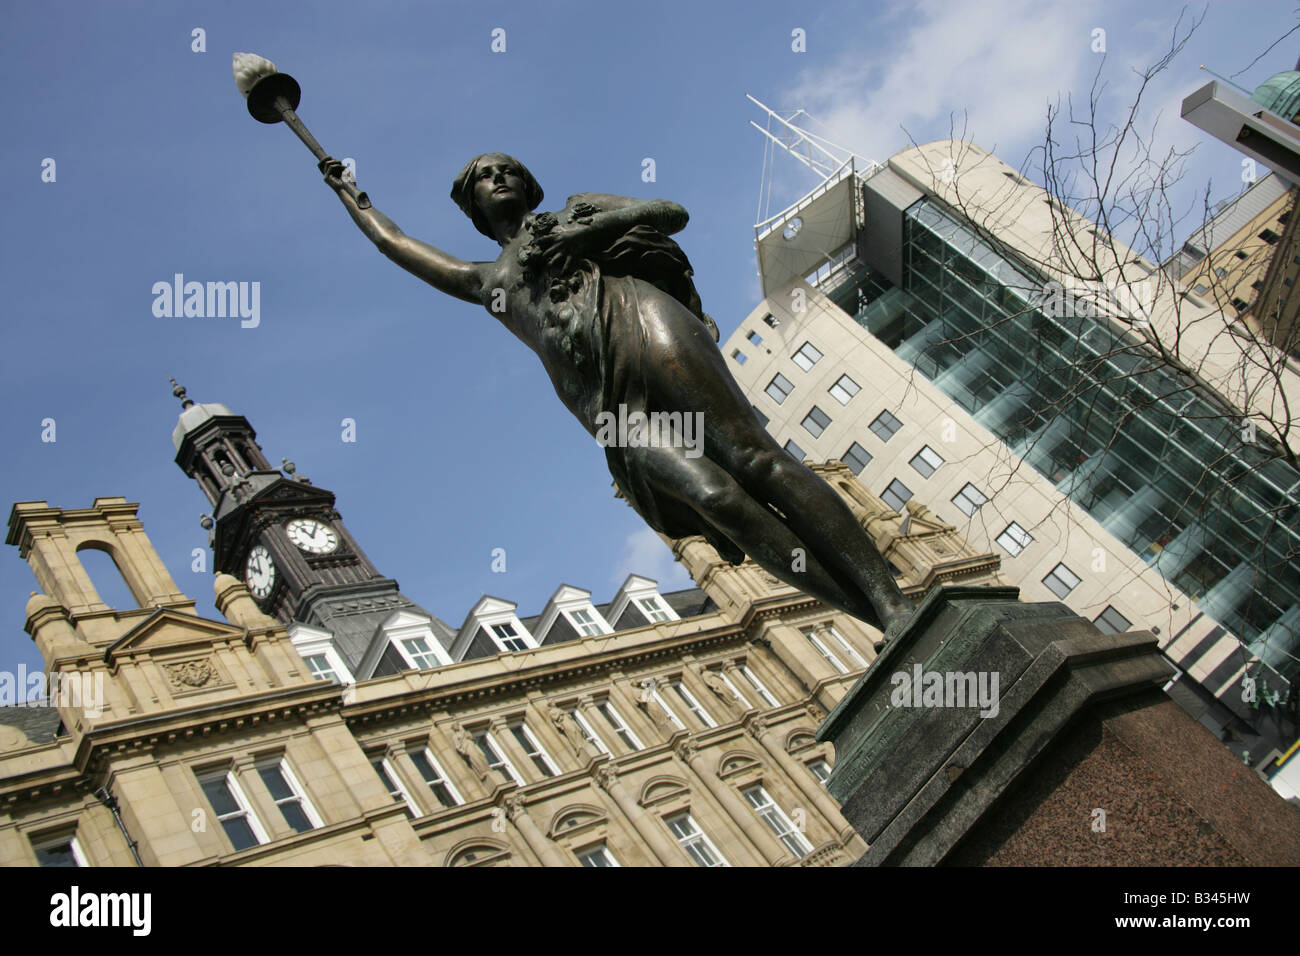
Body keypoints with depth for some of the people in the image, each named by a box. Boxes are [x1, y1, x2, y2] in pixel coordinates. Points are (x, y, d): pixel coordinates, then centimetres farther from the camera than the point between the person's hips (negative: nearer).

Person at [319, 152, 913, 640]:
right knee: (713, 495, -25)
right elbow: (393, 242, 49)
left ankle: (893, 604, -34)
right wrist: (345, 191, 60)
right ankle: (879, 620, -34)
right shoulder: (486, 282, 39)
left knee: (753, 458, -24)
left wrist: (587, 228, 4)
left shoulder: (580, 207, 33)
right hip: (608, 403, 1)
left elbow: (673, 212, 17)